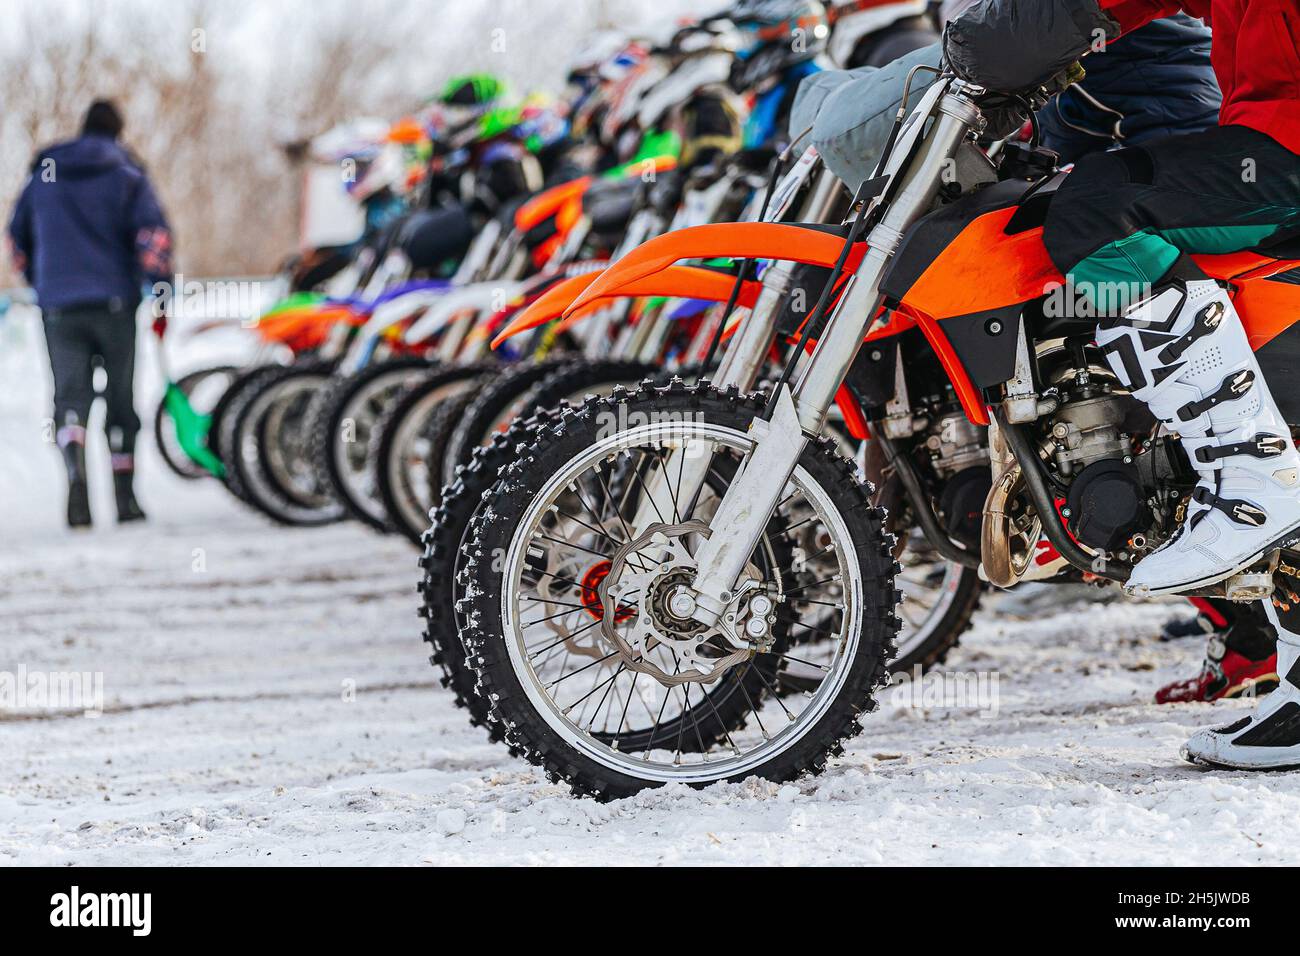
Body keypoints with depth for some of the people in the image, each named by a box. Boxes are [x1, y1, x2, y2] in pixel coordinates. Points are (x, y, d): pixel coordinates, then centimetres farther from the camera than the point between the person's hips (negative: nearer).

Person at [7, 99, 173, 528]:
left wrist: (37, 282, 35)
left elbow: (19, 234, 21)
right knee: (121, 399, 9)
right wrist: (161, 285, -10)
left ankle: (76, 476, -32)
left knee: (69, 393, -5)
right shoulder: (126, 175, 2)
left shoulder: (43, 175, 12)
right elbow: (152, 231, -12)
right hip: (113, 301, -1)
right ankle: (125, 496, 13)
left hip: (58, 304, 1)